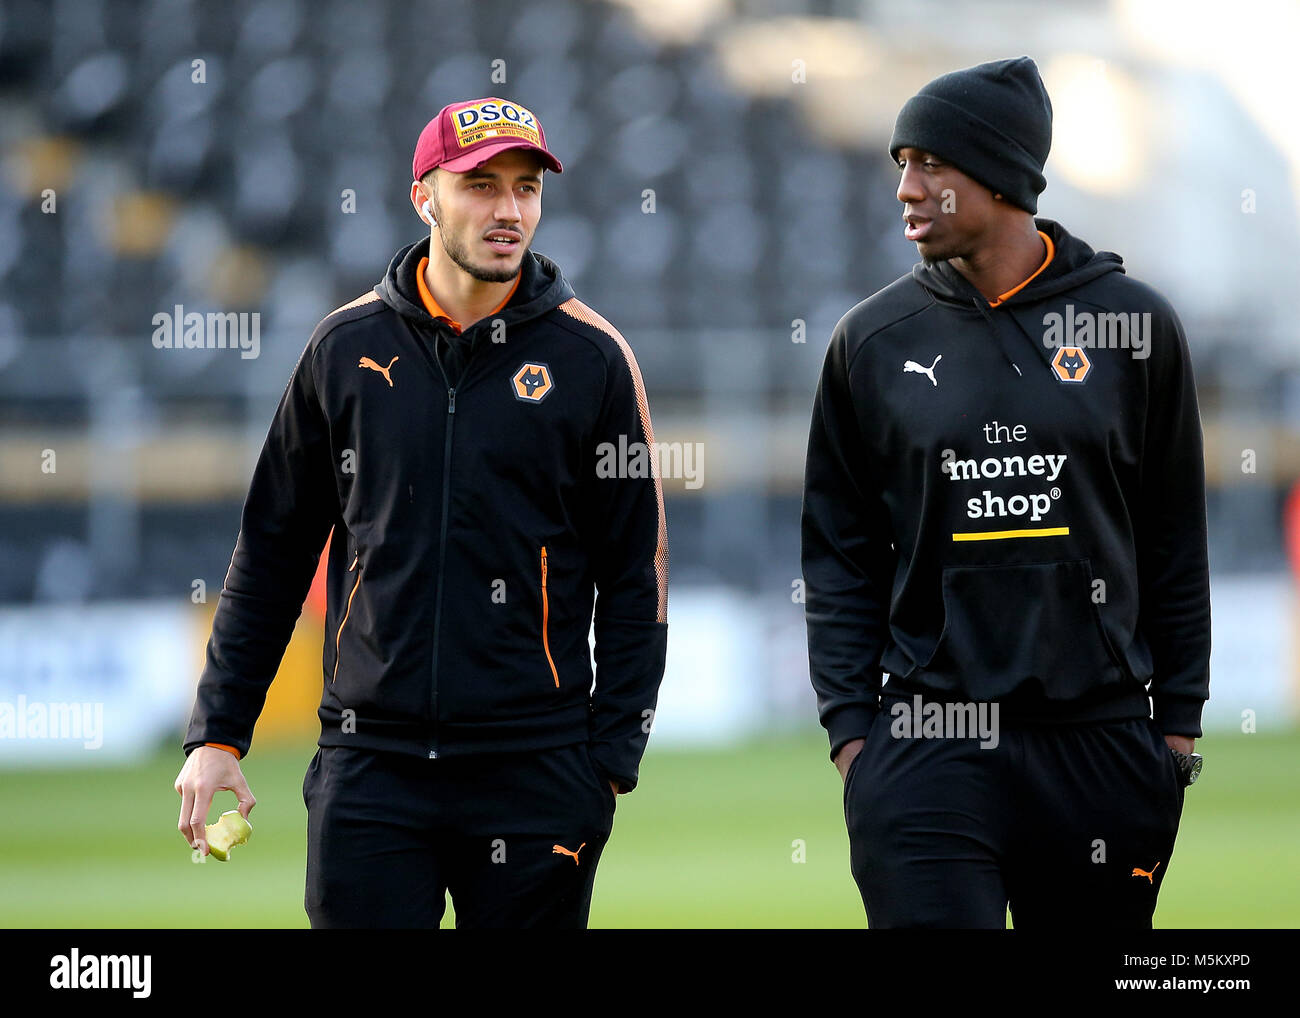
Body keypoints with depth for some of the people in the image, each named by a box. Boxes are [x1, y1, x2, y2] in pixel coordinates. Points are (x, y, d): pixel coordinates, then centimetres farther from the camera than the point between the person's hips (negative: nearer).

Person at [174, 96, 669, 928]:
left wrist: (612, 761, -3)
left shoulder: (591, 356, 2)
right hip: (370, 766, 1)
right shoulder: (348, 346, 6)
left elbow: (635, 577, 4)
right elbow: (272, 552, 12)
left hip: (537, 771, -1)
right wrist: (218, 734, 6)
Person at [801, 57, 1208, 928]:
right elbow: (839, 555, 9)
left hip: (1104, 742, 0)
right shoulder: (874, 340, 6)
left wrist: (1180, 724, 5)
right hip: (927, 749, 0)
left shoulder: (1132, 321, 5)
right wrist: (849, 727, 0)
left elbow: (1175, 544, 9)